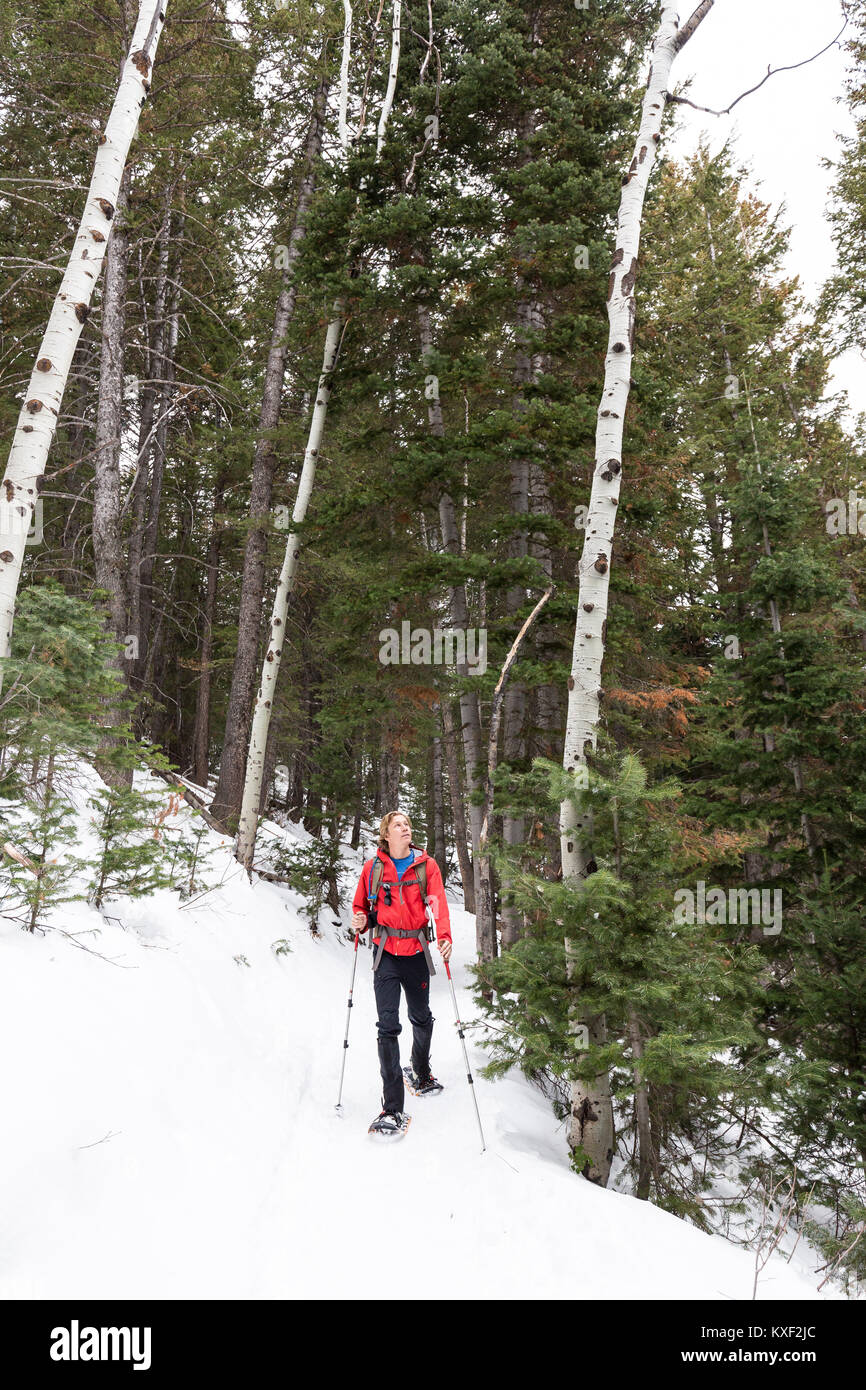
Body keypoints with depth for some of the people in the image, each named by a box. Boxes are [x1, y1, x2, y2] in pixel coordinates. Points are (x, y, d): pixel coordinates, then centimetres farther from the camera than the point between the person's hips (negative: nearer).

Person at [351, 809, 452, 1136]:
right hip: (386, 952, -1)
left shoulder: (427, 865, -1)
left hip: (416, 952, 1)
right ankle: (393, 1108, -6)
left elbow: (438, 903, -13)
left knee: (421, 1018, 18)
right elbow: (361, 905, 12)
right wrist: (361, 921, -12)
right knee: (388, 1026, -10)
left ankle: (421, 1072, 48)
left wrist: (444, 937, -30)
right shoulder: (373, 867, 1)